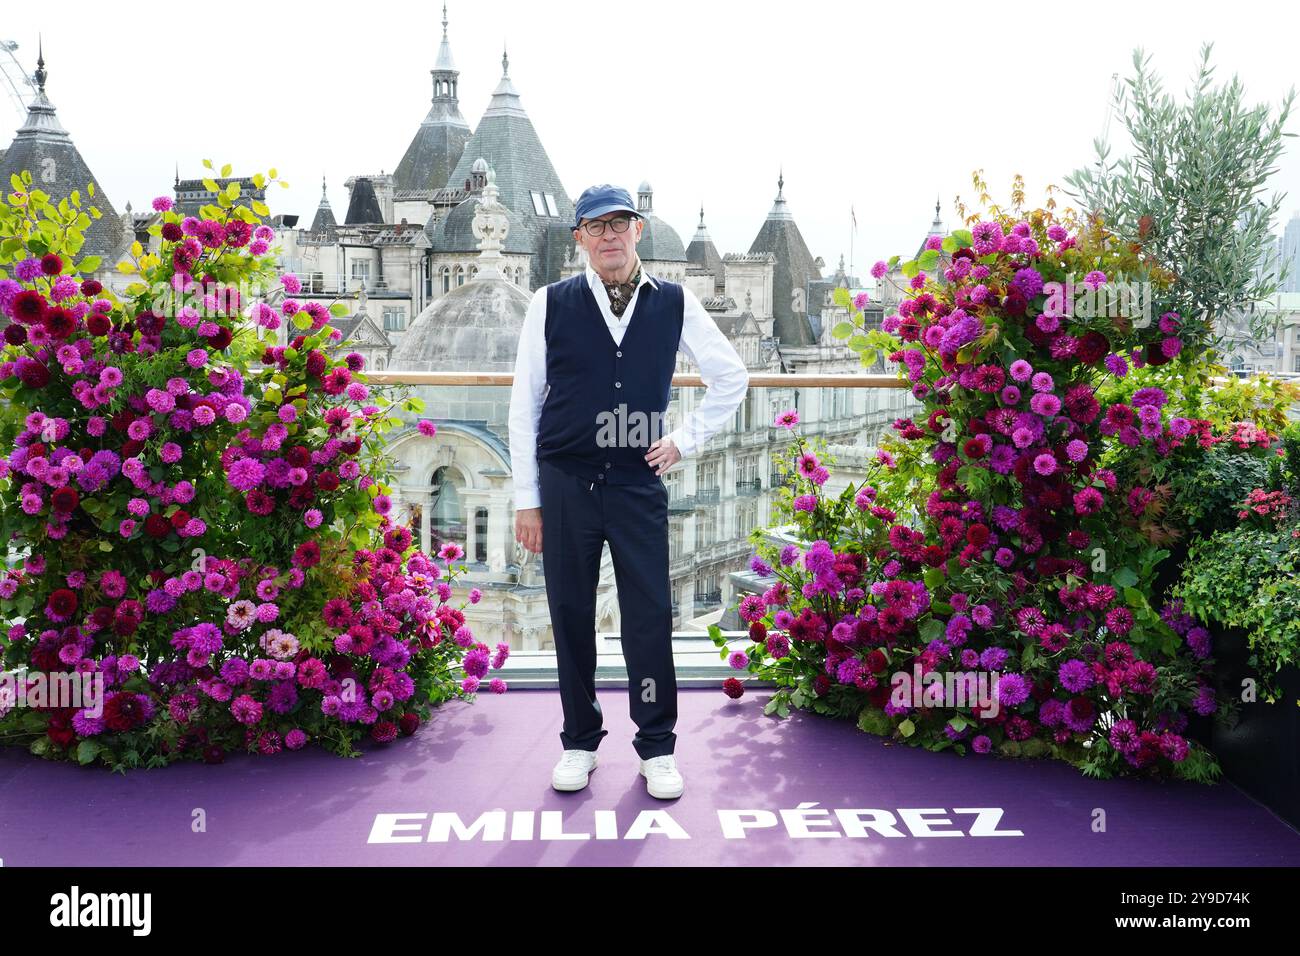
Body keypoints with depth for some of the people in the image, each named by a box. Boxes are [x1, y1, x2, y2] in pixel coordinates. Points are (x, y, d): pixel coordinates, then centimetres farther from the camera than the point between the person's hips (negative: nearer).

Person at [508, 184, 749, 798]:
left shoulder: (674, 303, 4)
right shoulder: (551, 304, 2)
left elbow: (731, 377, 16)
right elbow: (524, 404, 3)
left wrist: (687, 439, 7)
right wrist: (526, 500, 0)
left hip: (639, 483, 0)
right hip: (566, 483, 0)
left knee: (650, 616, 1)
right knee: (570, 615, 7)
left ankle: (656, 748, 16)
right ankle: (580, 742, 22)